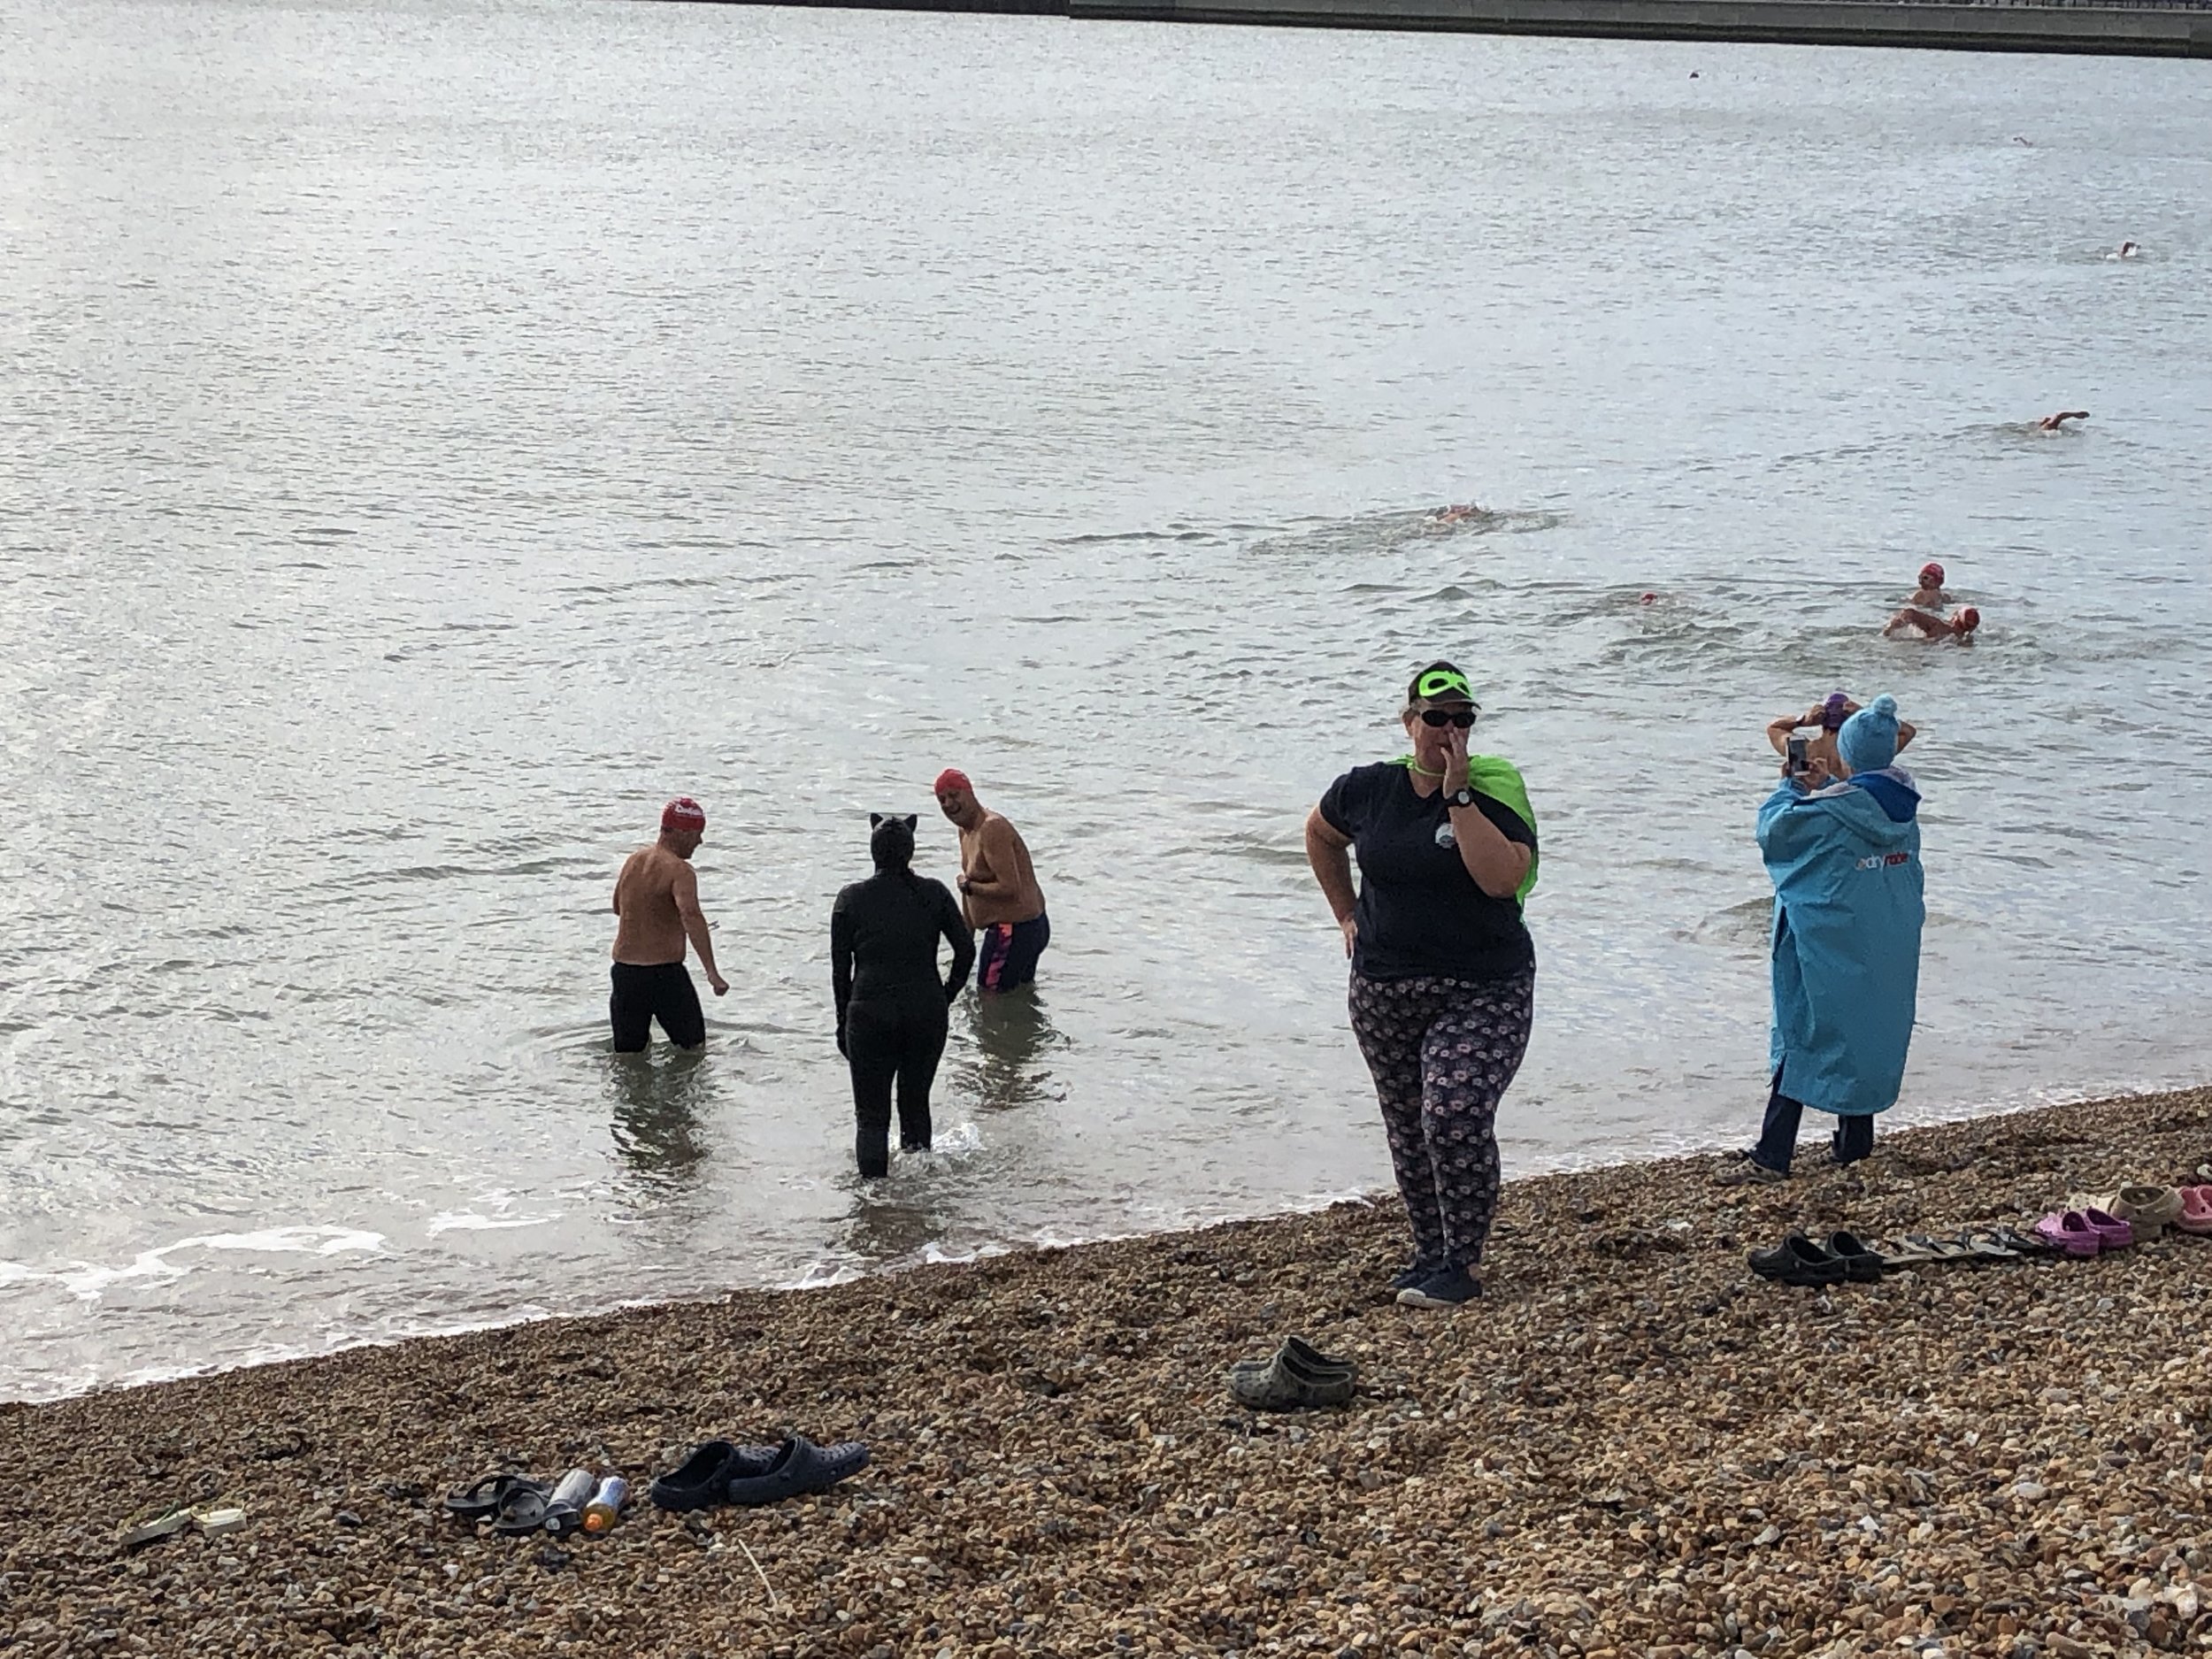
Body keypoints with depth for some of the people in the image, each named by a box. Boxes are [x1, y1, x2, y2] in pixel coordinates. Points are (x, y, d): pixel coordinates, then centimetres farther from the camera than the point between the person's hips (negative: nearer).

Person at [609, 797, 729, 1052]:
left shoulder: (634, 860, 10)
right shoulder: (680, 871, -13)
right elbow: (691, 917, -31)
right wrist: (712, 973, -35)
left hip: (624, 971, 6)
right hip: (665, 973, -6)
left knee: (628, 1054, 13)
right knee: (693, 1048, 9)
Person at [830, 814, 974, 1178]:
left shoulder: (851, 899, -2)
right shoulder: (933, 893, 1)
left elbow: (840, 968, 1)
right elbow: (966, 949, 0)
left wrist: (844, 1022, 10)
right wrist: (946, 996, 13)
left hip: (871, 1014, -2)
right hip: (927, 1013, 2)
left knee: (871, 1115, 4)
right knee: (916, 1102, 19)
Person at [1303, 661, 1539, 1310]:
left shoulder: (1493, 793, -9)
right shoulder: (1368, 789, 2)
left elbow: (1503, 878, -26)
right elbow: (1320, 836, 23)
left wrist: (1457, 795, -24)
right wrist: (1347, 915, 17)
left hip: (1482, 992, -5)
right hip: (1384, 989, 5)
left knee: (1456, 1116, -18)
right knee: (1408, 1127, 12)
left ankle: (1462, 1264, -6)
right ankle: (1429, 1252, 27)